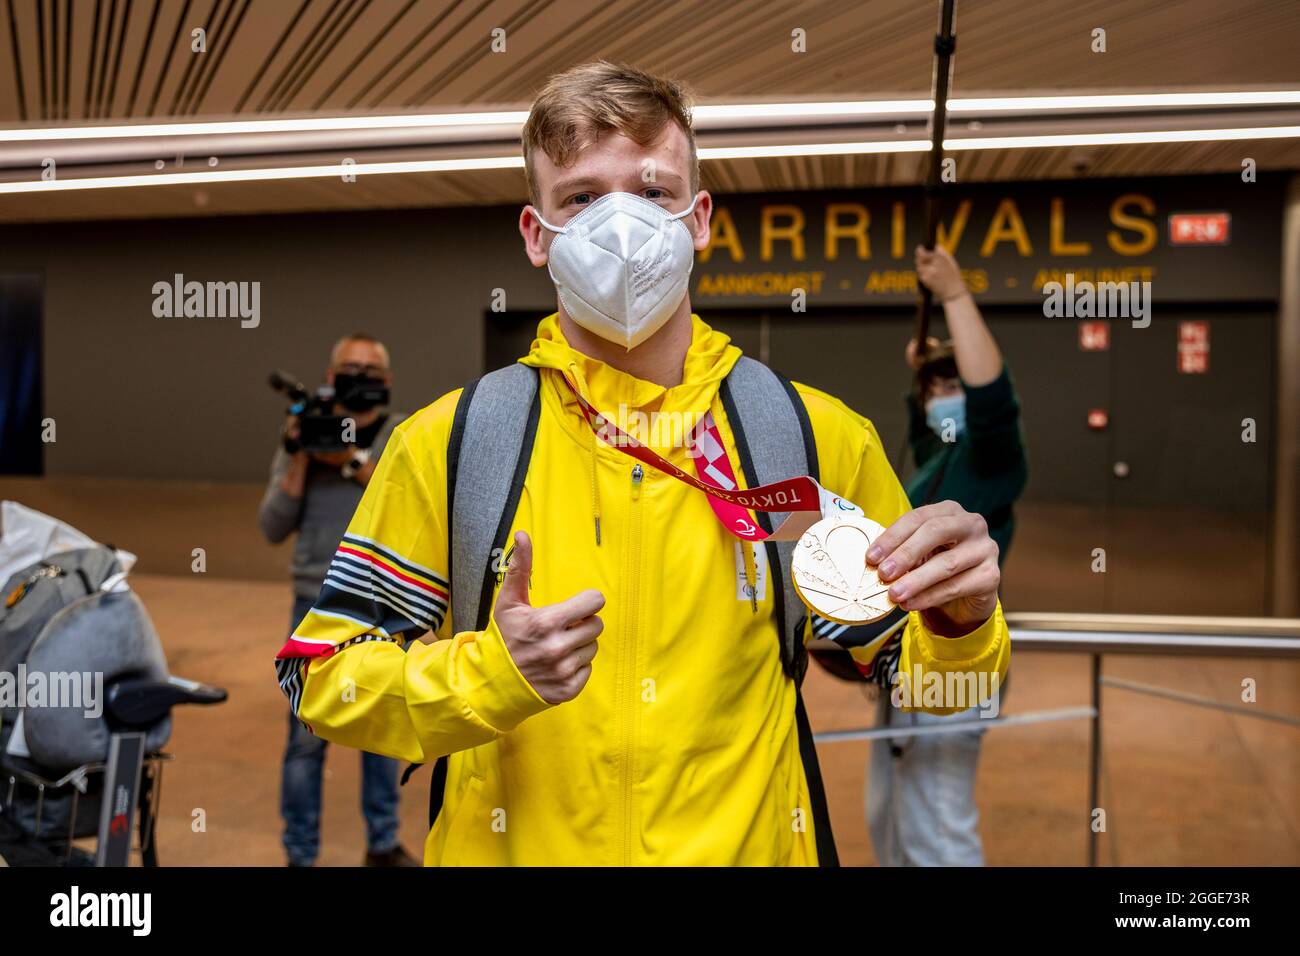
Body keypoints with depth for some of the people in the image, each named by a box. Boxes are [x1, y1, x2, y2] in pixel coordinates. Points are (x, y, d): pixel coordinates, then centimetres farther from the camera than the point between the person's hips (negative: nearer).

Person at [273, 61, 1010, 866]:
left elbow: (921, 675, 1)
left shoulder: (821, 435, -9)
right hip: (511, 846, 0)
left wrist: (959, 623, -21)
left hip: (752, 845, 1)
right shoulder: (448, 441, -12)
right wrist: (488, 677, -23)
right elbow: (322, 675, -7)